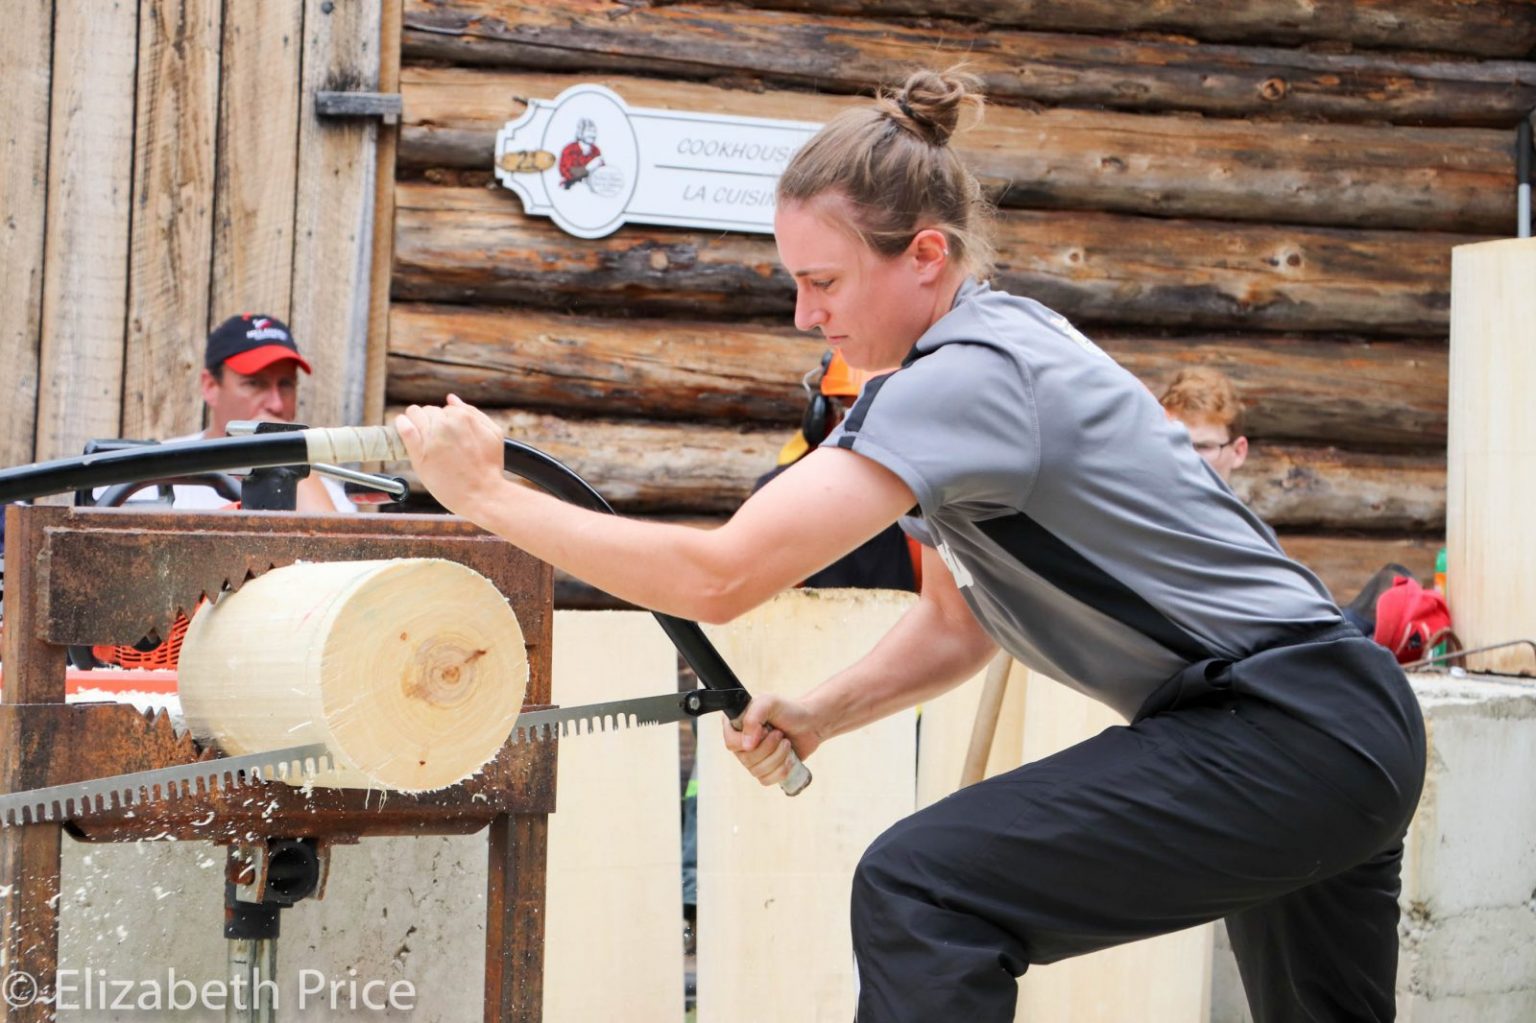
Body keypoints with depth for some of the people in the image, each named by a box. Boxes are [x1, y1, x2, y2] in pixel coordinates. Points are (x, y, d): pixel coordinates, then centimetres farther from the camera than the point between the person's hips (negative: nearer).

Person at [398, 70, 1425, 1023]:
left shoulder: (971, 376, -20)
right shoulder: (996, 341, 11)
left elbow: (719, 576, -25)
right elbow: (956, 622, 20)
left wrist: (488, 494, -17)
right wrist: (817, 714, 3)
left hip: (1299, 735, -11)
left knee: (921, 887, -18)